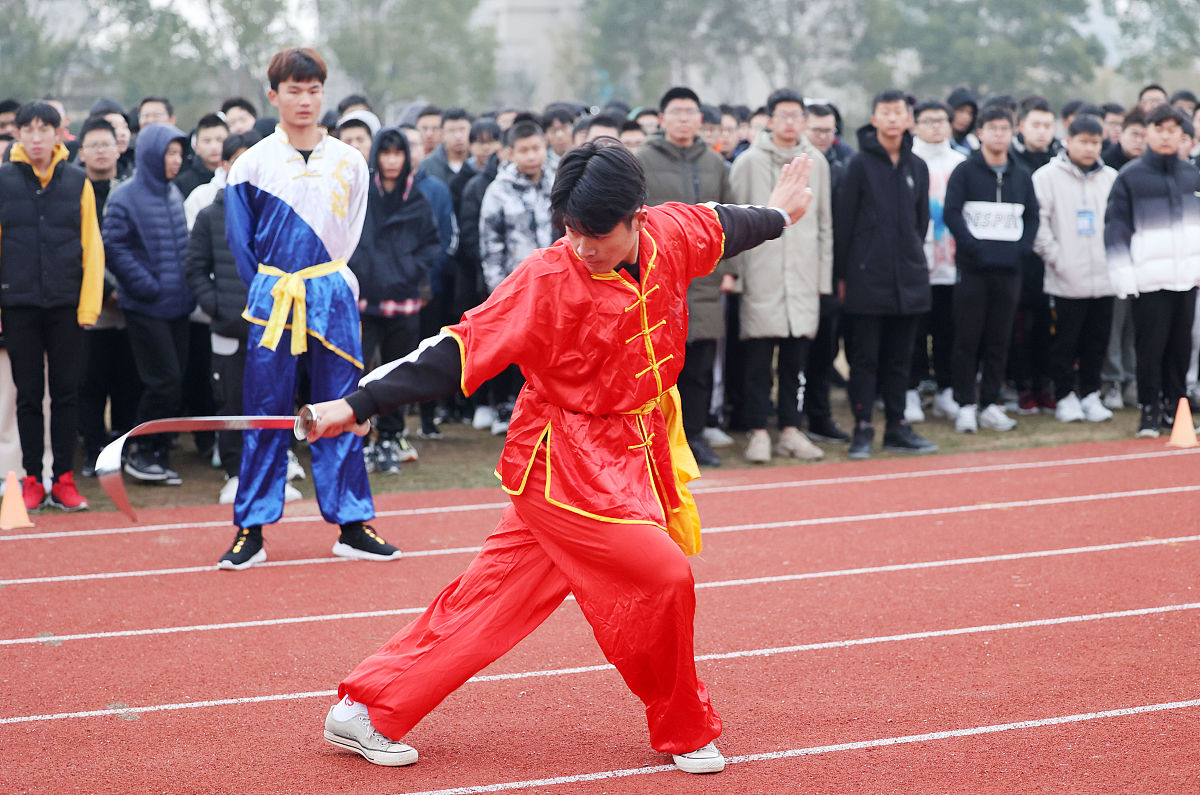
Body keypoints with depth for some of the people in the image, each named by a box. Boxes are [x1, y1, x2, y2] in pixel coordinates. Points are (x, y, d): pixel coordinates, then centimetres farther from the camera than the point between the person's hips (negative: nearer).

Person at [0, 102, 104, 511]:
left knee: (66, 394, 3)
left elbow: (92, 247, 3)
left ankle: (64, 479, 10)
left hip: (66, 305, 0)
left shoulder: (77, 181, 3)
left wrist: (88, 305, -4)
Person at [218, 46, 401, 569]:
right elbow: (240, 242, 6)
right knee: (265, 413, 1)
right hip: (272, 302, -1)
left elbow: (354, 235, 13)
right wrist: (268, 294, 3)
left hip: (333, 298, 2)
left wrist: (332, 286, 8)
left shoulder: (349, 162, 7)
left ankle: (352, 527, 11)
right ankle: (250, 531, 7)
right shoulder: (253, 164, 1)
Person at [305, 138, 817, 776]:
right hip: (569, 466, -6)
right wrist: (358, 404, -26)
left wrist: (775, 213, 40)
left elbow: (719, 225, 20)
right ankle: (682, 734, 11)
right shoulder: (547, 281, -19)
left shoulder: (670, 236, -3)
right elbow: (460, 349, -20)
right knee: (661, 577, -14)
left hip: (633, 457, 6)